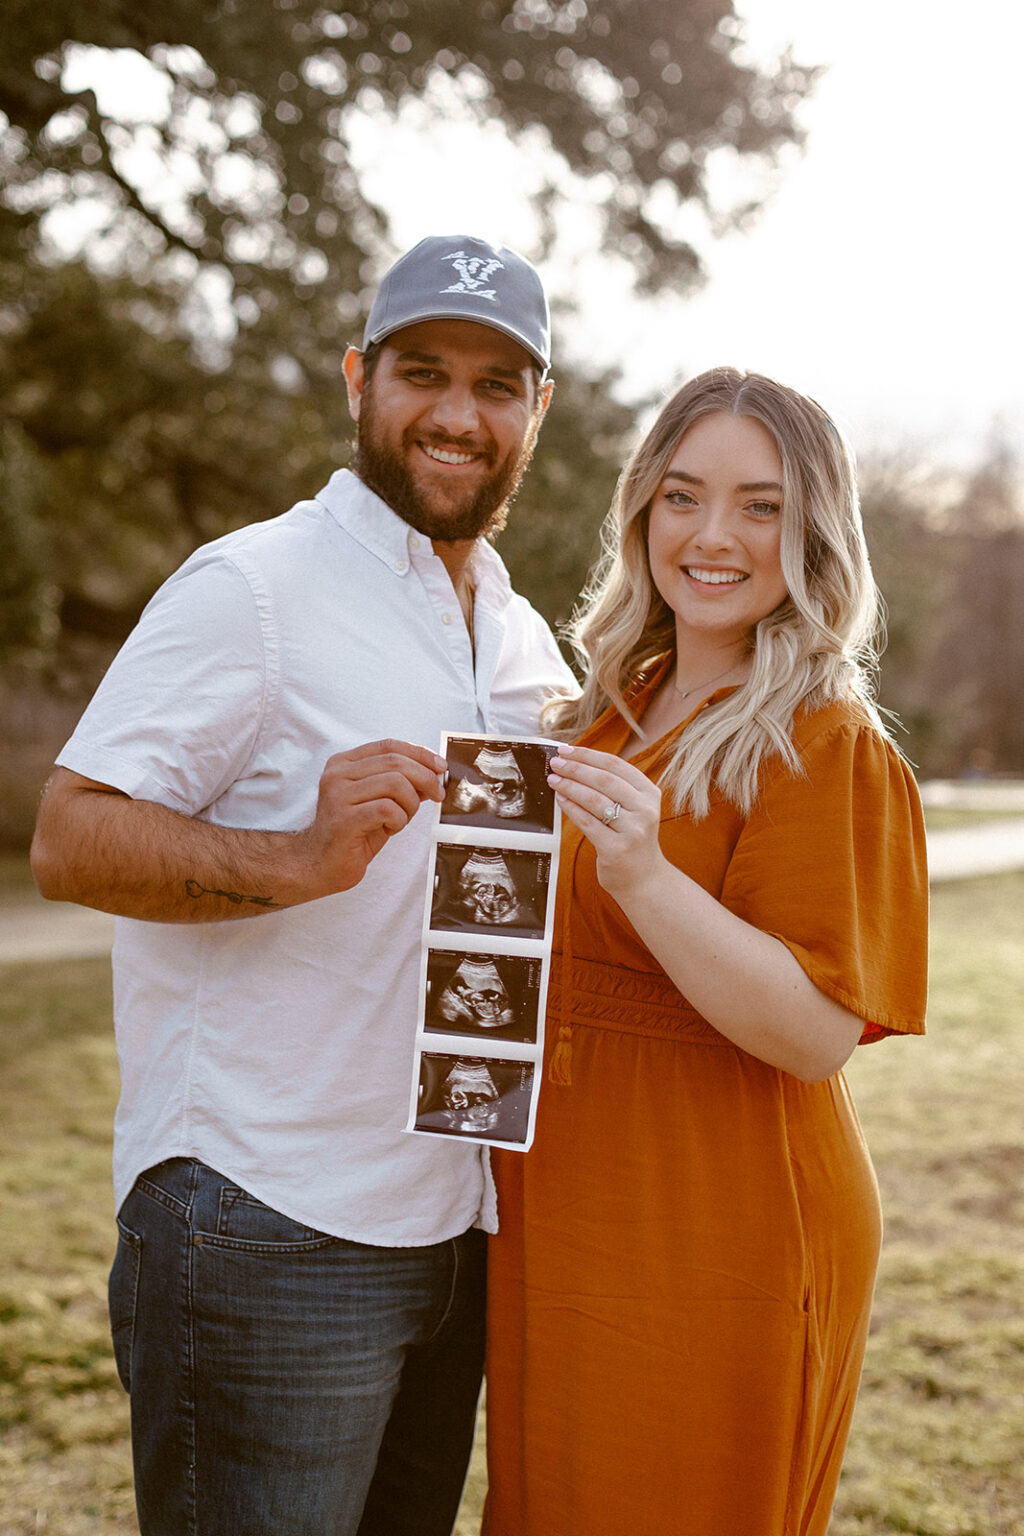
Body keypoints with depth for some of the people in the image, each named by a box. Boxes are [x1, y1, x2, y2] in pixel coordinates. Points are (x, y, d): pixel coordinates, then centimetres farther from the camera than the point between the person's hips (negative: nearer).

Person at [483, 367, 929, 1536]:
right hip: (566, 1225, 8)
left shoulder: (825, 746, -15)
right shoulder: (617, 713, 9)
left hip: (711, 1248, -8)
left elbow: (819, 1032, -24)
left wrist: (643, 876, -34)